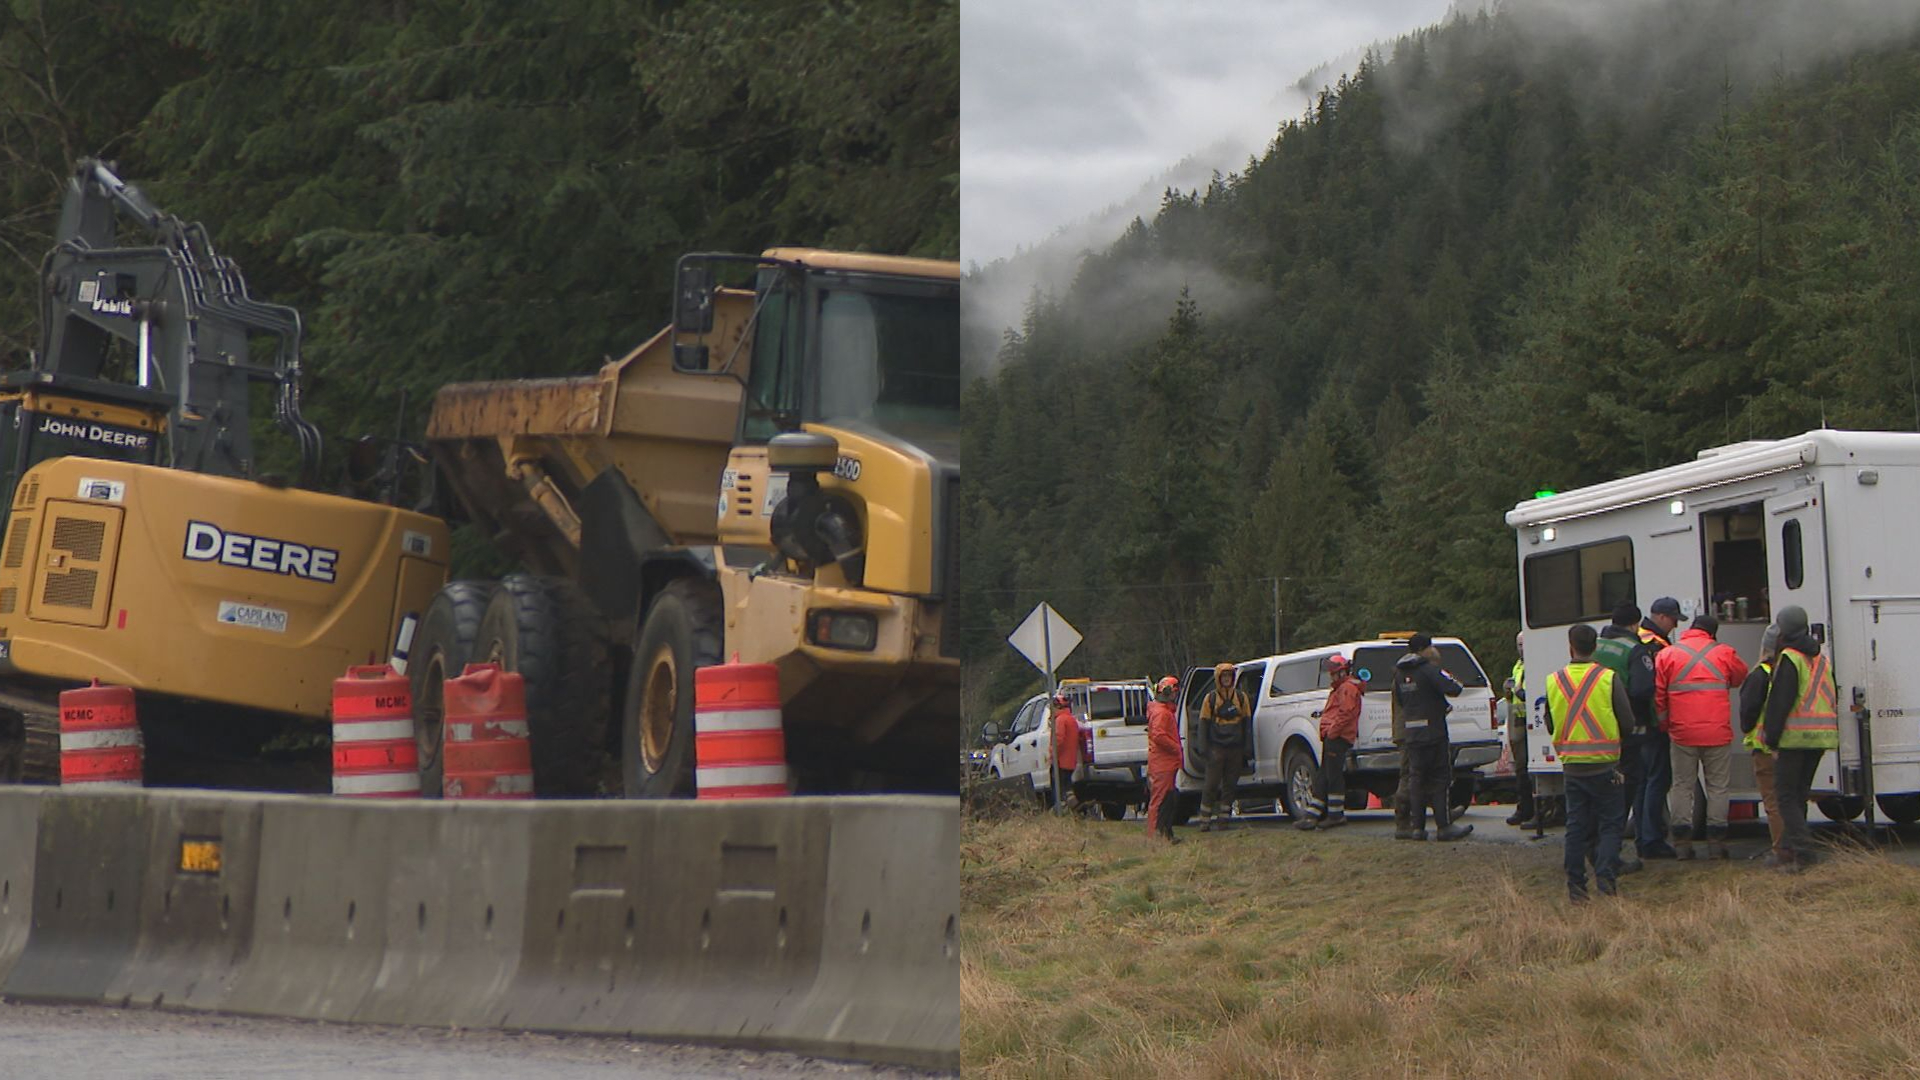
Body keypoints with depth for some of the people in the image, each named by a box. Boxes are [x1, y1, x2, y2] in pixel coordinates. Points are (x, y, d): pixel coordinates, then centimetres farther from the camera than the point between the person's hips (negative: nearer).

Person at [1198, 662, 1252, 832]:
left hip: (1235, 748, 3)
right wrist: (1204, 747, -2)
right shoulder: (1211, 699, 6)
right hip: (1216, 747, -3)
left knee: (1230, 785, 3)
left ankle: (1222, 819, 8)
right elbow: (1203, 724, 6)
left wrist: (1246, 747, 7)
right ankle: (1205, 820, -1)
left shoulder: (1241, 697, 11)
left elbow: (1247, 723, 13)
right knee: (1211, 785, -5)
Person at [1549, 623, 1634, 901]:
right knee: (1611, 823, 5)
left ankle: (1575, 884, 9)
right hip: (1603, 765, -3)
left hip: (1571, 765, 3)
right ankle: (1606, 877, -8)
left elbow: (1550, 725, 10)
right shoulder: (1609, 678, -9)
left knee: (1576, 825, 10)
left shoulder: (1554, 682, 1)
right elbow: (1627, 720, -7)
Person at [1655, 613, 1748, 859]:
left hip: (1682, 734, 1)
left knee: (1682, 786, 8)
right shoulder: (1724, 654, 1)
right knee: (1717, 787, 7)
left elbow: (1658, 696, 2)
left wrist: (1664, 726, 13)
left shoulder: (1666, 655, 2)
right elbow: (1741, 676, 19)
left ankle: (1682, 841, 5)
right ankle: (1716, 842, 5)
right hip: (1717, 734, -1)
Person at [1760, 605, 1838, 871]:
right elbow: (1833, 699, 20)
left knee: (1786, 794, -4)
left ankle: (1801, 848, -15)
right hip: (1820, 737, 8)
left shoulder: (1789, 659, -10)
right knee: (1799, 793, 16)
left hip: (1795, 736, -8)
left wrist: (1772, 739, -11)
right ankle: (1790, 849, 19)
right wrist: (1832, 732, 24)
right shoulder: (1822, 659, 16)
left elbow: (1780, 702, -14)